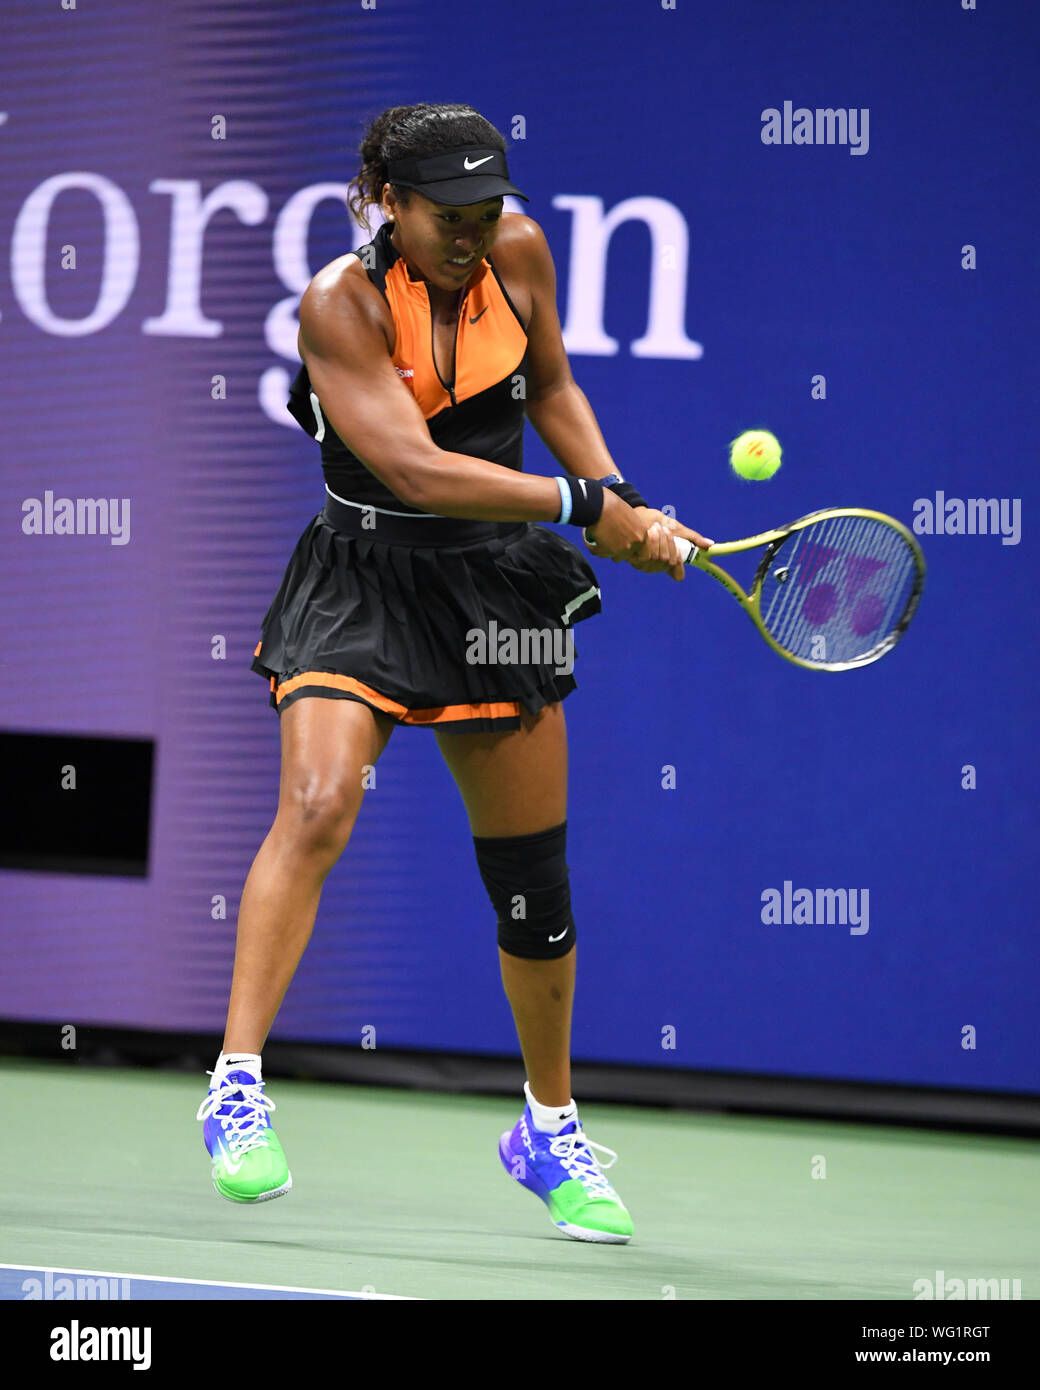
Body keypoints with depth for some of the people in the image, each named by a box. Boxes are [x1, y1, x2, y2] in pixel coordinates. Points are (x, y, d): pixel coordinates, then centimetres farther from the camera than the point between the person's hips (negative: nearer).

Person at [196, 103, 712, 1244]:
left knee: (532, 876, 8)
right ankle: (236, 1086, -23)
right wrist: (582, 506, -25)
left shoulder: (519, 253, -3)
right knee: (318, 806, -27)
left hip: (497, 588, 4)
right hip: (365, 582, -4)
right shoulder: (342, 303, -18)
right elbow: (416, 469, -25)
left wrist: (626, 503, 0)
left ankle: (548, 1129, 25)